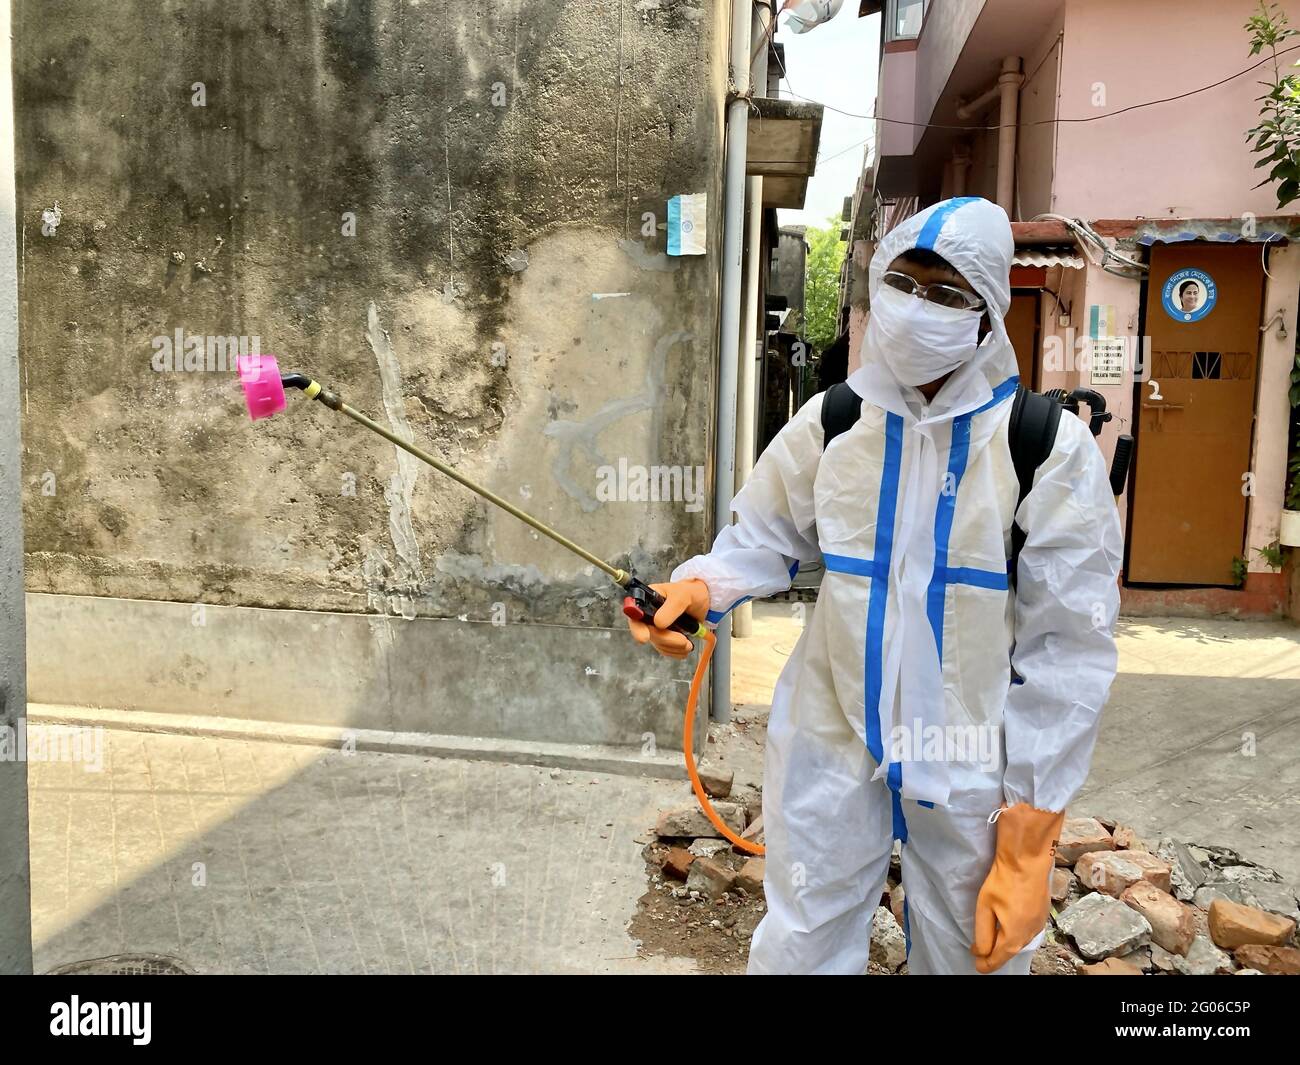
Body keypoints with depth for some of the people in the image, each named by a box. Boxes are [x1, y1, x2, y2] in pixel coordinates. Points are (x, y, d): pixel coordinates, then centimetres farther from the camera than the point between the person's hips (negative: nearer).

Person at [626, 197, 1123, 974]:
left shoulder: (1051, 449, -12)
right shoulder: (831, 423, -3)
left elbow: (1068, 653, -10)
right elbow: (764, 538, 9)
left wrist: (1030, 838, -9)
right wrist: (698, 588, -14)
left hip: (972, 772, -2)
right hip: (829, 751, 2)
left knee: (972, 957, 20)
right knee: (799, 953, 17)